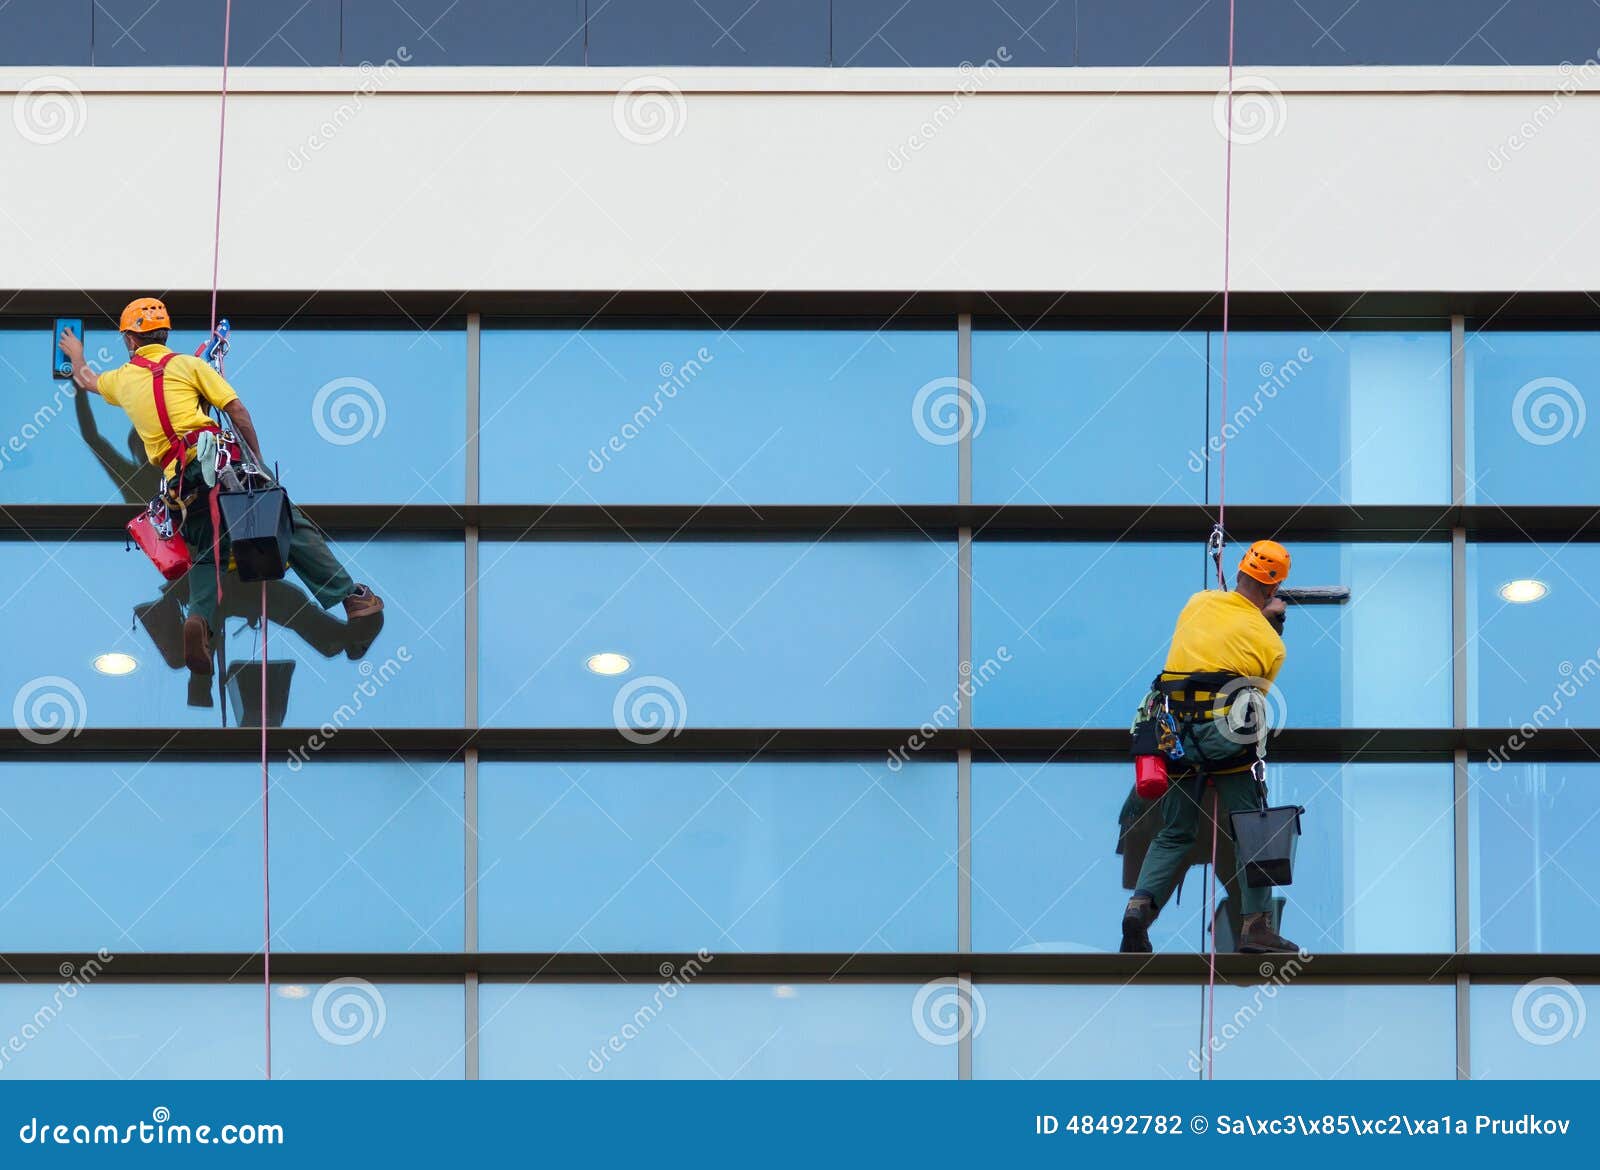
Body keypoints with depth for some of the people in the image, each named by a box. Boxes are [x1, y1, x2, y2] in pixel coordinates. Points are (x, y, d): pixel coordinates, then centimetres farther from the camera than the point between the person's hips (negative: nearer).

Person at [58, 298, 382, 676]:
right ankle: (350, 595, -5)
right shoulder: (187, 365, 13)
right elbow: (237, 410, 4)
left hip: (181, 479, 2)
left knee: (205, 552, 14)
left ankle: (200, 618, -15)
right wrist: (258, 461, 11)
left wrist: (76, 356, 69)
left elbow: (87, 382, 47)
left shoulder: (122, 379, 22)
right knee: (291, 526, 1)